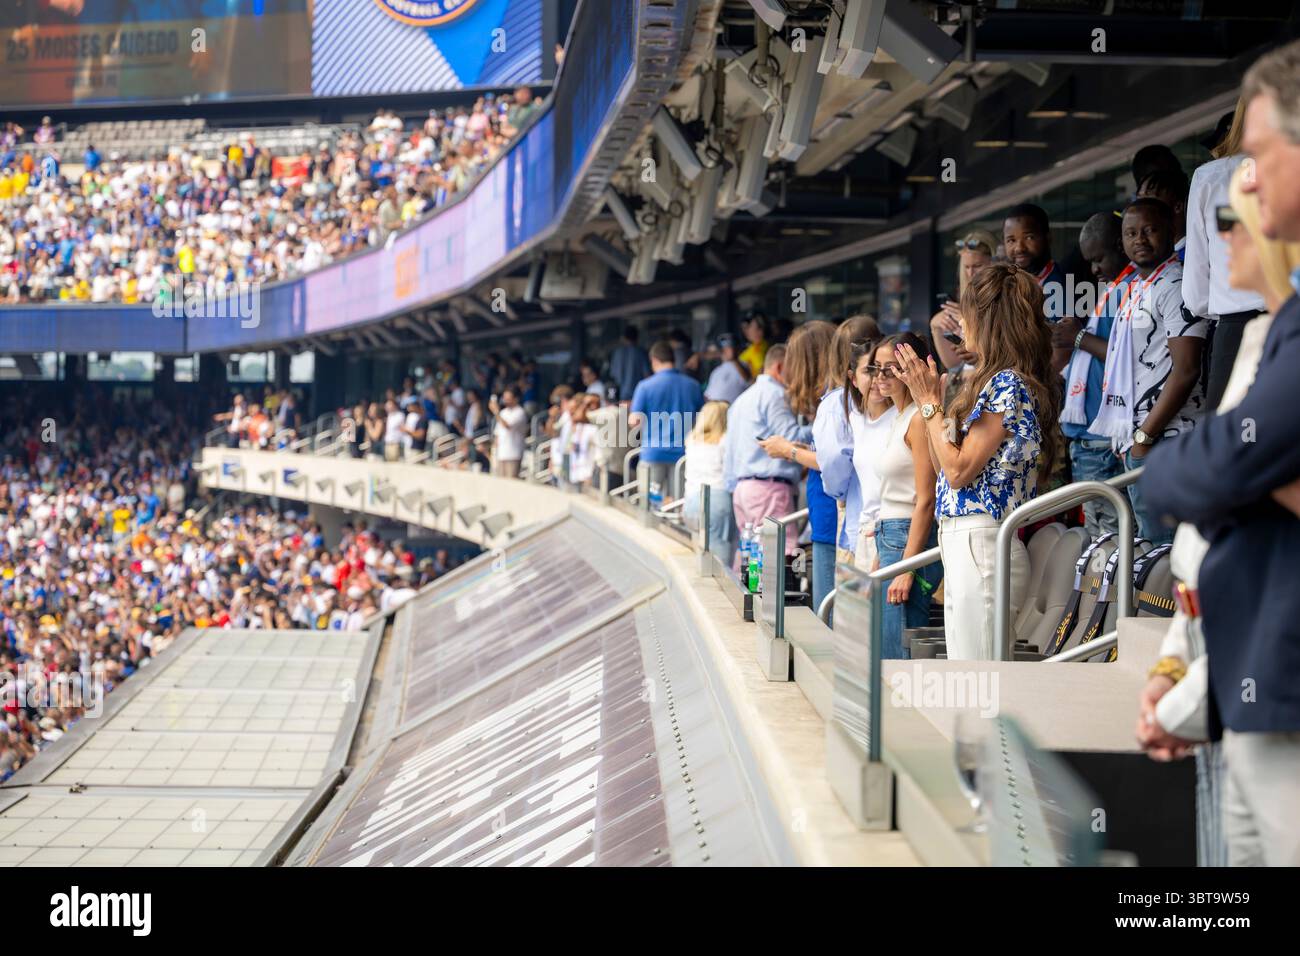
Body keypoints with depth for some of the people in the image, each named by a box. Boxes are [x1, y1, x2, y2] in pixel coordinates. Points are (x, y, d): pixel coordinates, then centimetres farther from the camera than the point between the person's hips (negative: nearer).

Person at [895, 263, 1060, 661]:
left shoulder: (1007, 383, -12)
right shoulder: (996, 380, 18)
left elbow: (959, 470, -14)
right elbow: (946, 468, 16)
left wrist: (929, 402, -5)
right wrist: (927, 398, 21)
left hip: (981, 544, -10)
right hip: (964, 544, 10)